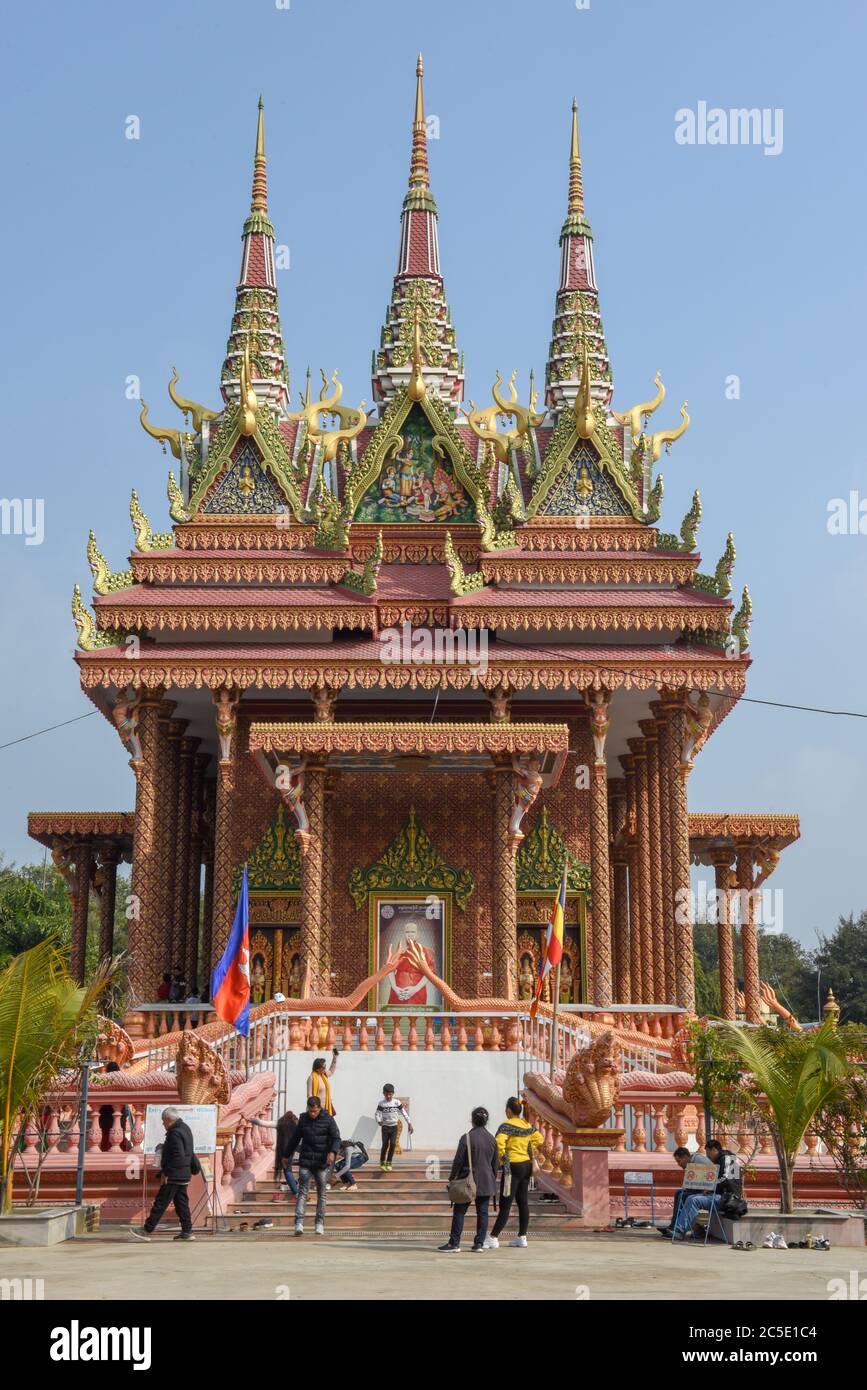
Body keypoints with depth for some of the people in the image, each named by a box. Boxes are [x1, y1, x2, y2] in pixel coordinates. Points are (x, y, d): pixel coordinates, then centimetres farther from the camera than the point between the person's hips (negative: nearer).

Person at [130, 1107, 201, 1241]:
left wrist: (166, 1173, -20)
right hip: (183, 1175, 10)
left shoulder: (175, 1133, -18)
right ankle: (187, 1232, 12)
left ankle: (147, 1230, -2)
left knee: (160, 1203, -5)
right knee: (181, 1203, 12)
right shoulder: (185, 1128, 13)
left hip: (174, 1176, -10)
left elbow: (178, 1156, -26)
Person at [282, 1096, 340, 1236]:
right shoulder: (303, 1119, 6)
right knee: (302, 1192, -8)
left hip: (322, 1162, -1)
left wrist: (332, 1152, -24)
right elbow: (294, 1138, 17)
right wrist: (287, 1155, 22)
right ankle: (299, 1223, -14)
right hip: (305, 1161, 1)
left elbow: (336, 1138, -6)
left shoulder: (328, 1120, -2)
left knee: (321, 1194, 5)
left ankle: (320, 1224, 14)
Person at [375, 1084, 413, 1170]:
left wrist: (409, 1124, -3)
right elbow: (377, 1114, -10)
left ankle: (389, 1163, 7)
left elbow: (403, 1113, 0)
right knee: (385, 1145, -1)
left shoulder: (397, 1103, -4)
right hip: (385, 1127, -1)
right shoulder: (381, 1103, -7)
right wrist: (379, 1121, -30)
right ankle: (382, 1163, 17)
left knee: (392, 1144, -7)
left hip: (394, 1127, 1)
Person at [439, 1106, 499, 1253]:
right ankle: (479, 1243, 8)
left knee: (459, 1211, 2)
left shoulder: (467, 1138, -12)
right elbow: (496, 1162, 10)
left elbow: (458, 1160, -11)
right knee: (482, 1212, 8)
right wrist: (493, 1179, 21)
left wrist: (452, 1178, 0)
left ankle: (454, 1243, 1)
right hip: (486, 1182, 5)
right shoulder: (491, 1138, 3)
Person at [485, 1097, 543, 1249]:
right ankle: (522, 1236, 15)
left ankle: (493, 1238, -5)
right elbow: (539, 1139, 20)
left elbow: (499, 1142, -27)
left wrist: (502, 1157, -13)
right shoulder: (527, 1125, 9)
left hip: (513, 1166, -8)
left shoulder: (507, 1125, -14)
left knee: (505, 1204, -7)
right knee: (523, 1202, 11)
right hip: (527, 1165, 8)